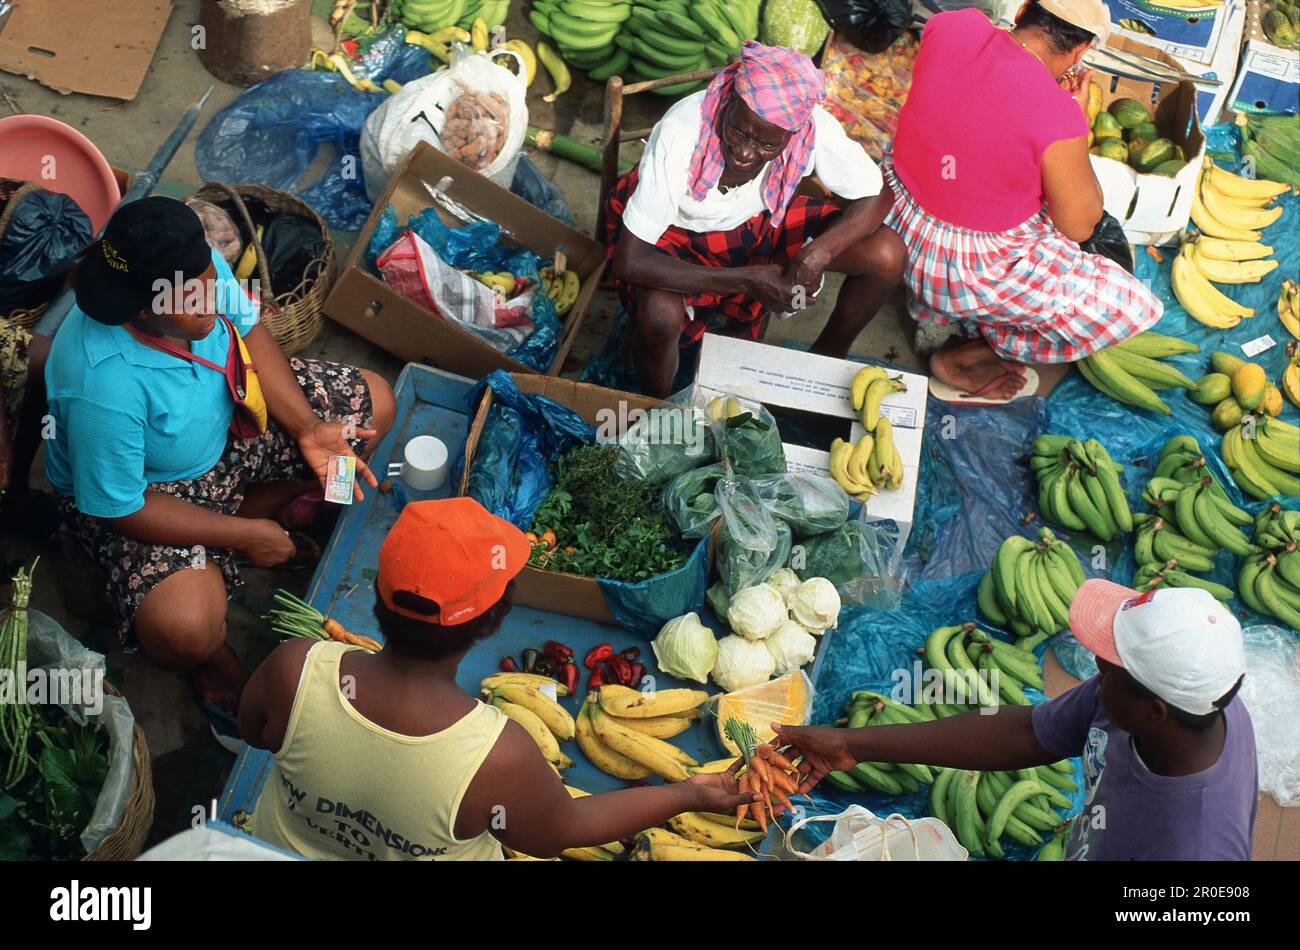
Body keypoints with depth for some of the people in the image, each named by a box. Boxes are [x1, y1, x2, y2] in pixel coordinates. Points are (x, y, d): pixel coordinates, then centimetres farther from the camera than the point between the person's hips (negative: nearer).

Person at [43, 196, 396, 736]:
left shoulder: (198, 269, -24)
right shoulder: (104, 387, -40)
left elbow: (247, 332, -4)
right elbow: (120, 509, -28)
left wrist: (308, 428, -15)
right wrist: (246, 537, -21)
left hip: (228, 419, 7)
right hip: (138, 485, -6)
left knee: (373, 404, 1)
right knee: (186, 629, -32)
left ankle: (254, 506, 13)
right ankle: (211, 660, 8)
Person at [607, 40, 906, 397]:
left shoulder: (813, 126, -27)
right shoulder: (680, 133, -36)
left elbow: (876, 195, -12)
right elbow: (629, 260, -35)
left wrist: (819, 252, -32)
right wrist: (746, 280, -39)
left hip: (757, 221, 4)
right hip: (675, 231, -3)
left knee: (887, 255, -15)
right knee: (659, 318, -37)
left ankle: (827, 356, 14)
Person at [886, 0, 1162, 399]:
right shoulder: (1057, 115, -28)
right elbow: (1080, 226, -10)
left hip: (898, 218, 8)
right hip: (969, 271, -7)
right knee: (1137, 308, 1)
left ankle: (934, 304, 24)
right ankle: (966, 357, 7)